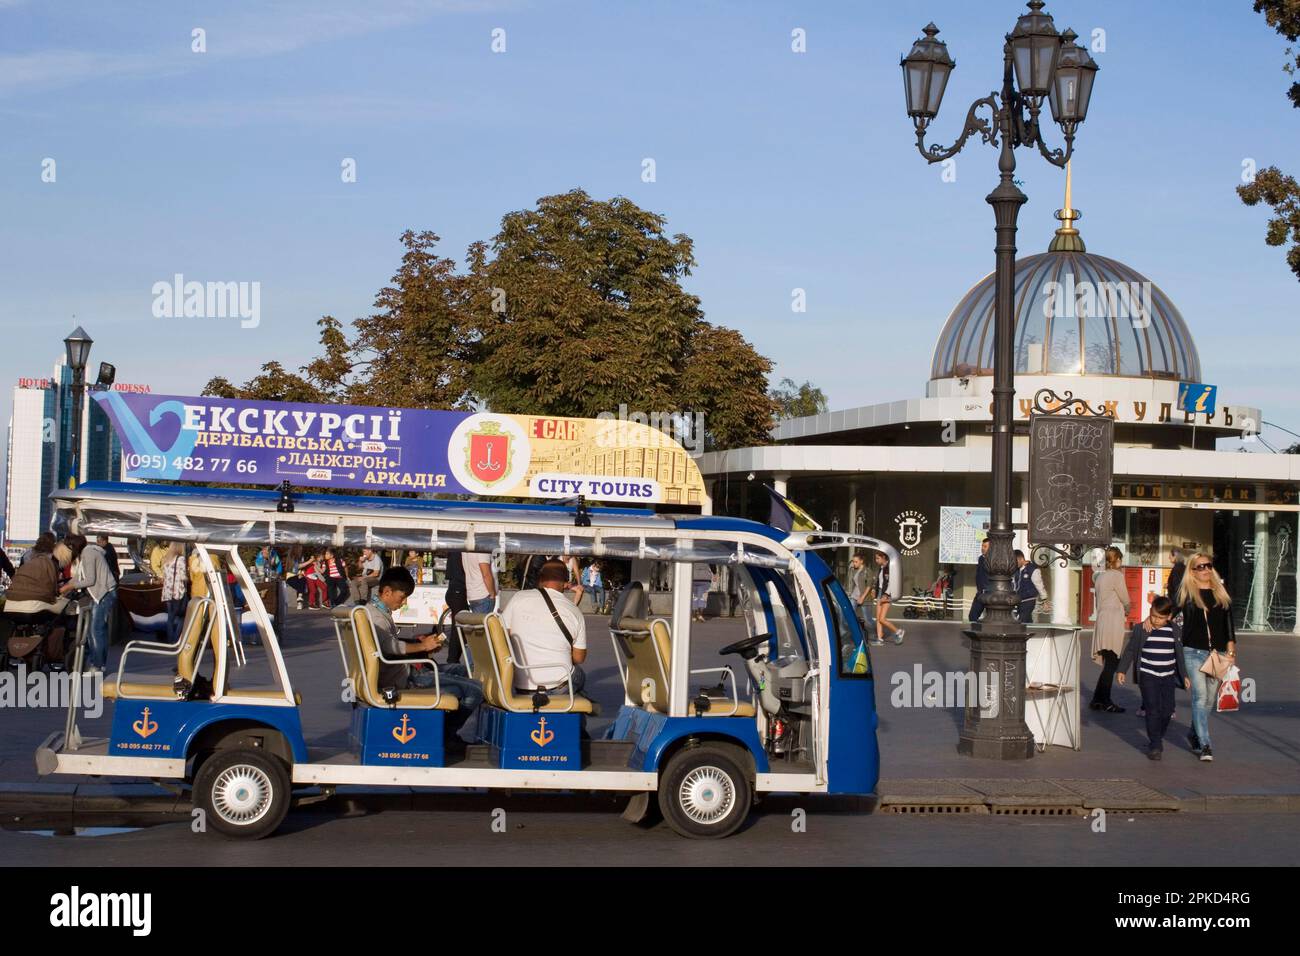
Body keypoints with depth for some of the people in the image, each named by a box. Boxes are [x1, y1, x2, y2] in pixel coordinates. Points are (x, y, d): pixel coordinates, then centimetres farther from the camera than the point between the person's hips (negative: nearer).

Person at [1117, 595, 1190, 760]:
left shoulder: (1176, 631, 4)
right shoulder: (1140, 629, -4)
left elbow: (1180, 654, 13)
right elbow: (1130, 650, 3)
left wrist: (1184, 675, 13)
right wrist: (1121, 670, 1)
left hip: (1168, 677, 3)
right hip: (1148, 676, -3)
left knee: (1167, 710, 4)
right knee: (1153, 710, -8)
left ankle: (1157, 738, 27)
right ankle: (1155, 746, -2)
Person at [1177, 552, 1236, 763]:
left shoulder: (1221, 592, 11)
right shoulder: (1186, 592, 1)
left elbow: (1229, 621, 12)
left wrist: (1231, 650, 7)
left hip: (1218, 651, 4)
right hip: (1194, 651, -4)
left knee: (1210, 699, 10)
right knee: (1200, 696, -12)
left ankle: (1194, 734, 31)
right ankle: (1204, 745, -13)